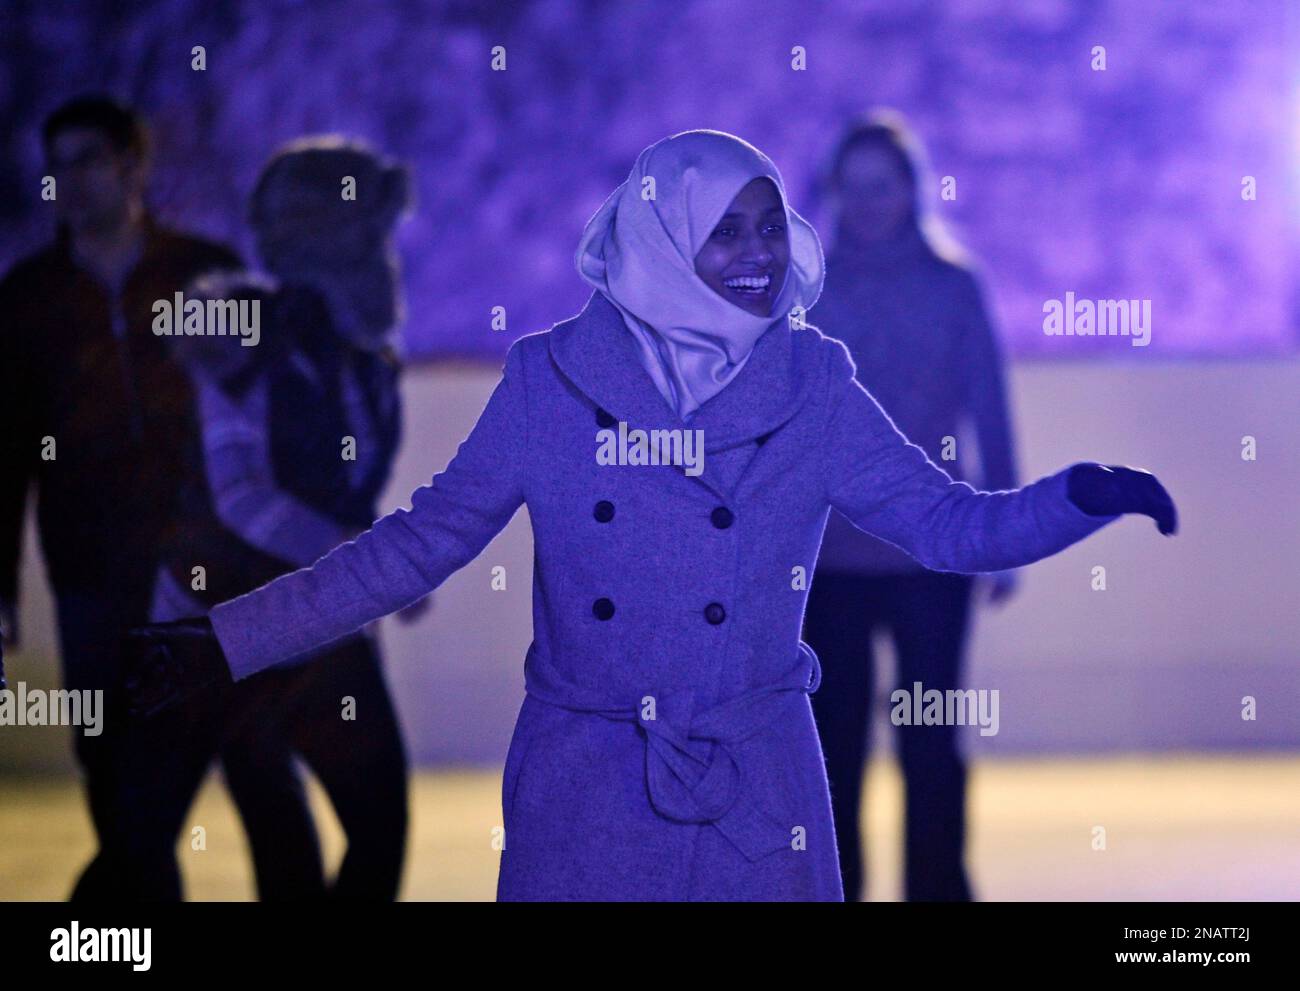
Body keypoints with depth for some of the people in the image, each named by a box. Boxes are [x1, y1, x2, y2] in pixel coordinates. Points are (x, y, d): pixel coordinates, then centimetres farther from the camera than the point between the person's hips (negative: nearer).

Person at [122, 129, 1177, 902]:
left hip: (758, 796, 1)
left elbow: (953, 522, 2)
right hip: (583, 792, 0)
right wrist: (219, 645, -2)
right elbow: (424, 540, 2)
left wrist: (1086, 495, -18)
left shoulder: (813, 387, 1)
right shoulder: (554, 380, -2)